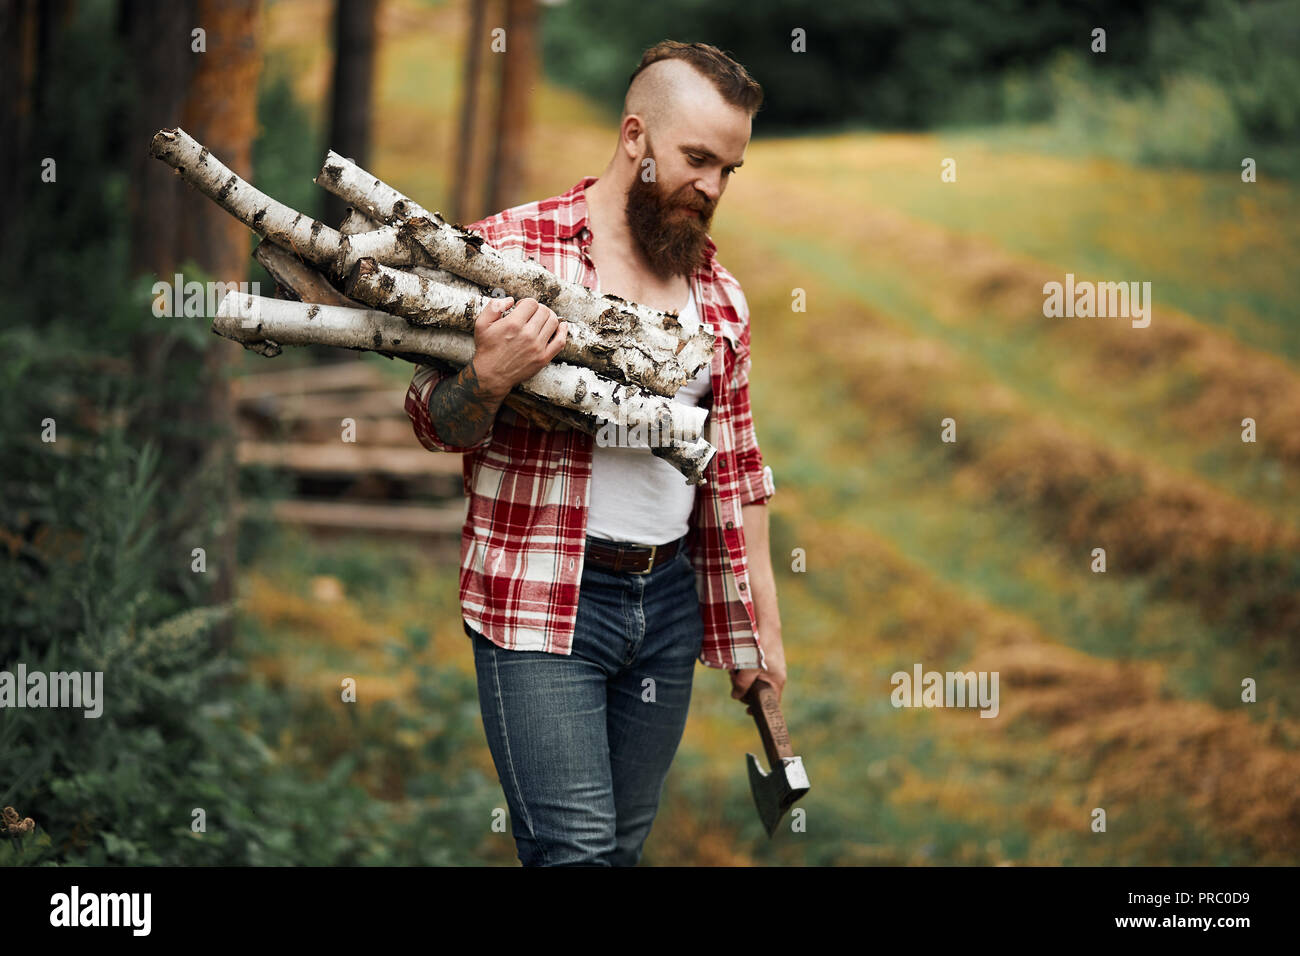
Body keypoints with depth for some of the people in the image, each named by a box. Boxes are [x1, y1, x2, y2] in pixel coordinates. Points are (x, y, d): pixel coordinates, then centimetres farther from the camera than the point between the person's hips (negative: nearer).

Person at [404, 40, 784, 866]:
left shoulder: (720, 294, 12)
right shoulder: (511, 247, -4)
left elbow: (735, 467, 17)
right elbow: (434, 424, -1)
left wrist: (762, 619, 15)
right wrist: (488, 380, -23)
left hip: (669, 602, 5)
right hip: (542, 605, -5)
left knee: (626, 844, 11)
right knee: (577, 851, -13)